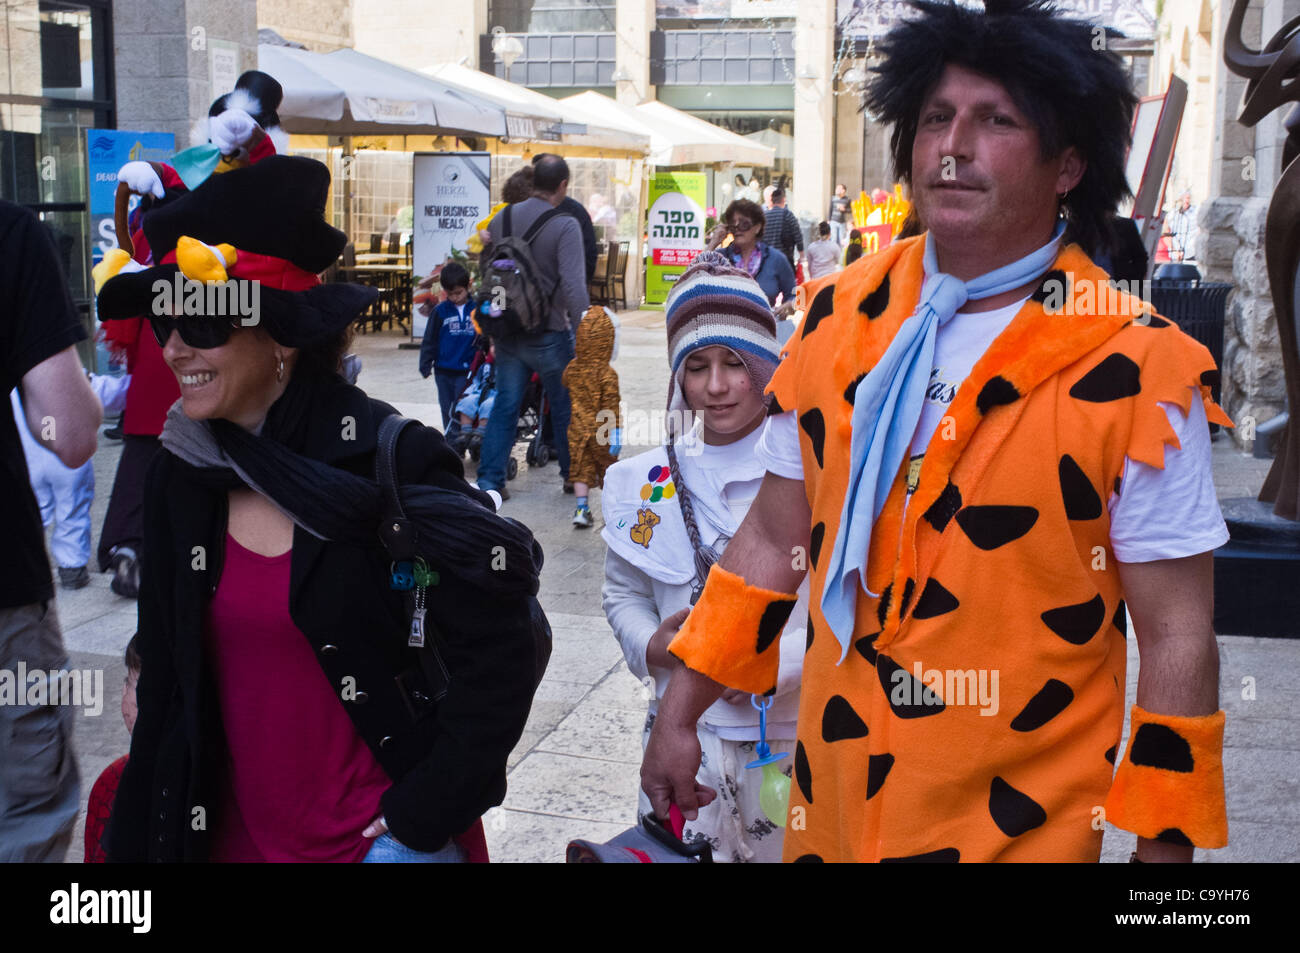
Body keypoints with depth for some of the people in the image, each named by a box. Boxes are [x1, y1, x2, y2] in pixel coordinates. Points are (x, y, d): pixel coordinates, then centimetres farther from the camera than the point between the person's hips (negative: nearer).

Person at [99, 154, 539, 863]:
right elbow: (167, 684, 8)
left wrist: (424, 816, -13)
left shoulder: (387, 460, -16)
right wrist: (138, 843, 8)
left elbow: (499, 652, -15)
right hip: (230, 833, 6)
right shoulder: (181, 477, -1)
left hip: (375, 835, -5)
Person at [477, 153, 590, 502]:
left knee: (505, 405, 11)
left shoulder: (502, 219, 3)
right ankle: (573, 474, 27)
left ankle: (489, 479, 5)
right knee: (565, 406, 14)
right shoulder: (565, 225, -14)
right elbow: (572, 284, -23)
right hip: (549, 334, -4)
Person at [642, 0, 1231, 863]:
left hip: (1025, 825, -4)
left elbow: (1177, 637, -9)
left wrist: (1161, 843, -9)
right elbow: (774, 541, 8)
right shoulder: (840, 319, 0)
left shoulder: (1133, 372, -13)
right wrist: (678, 716, 9)